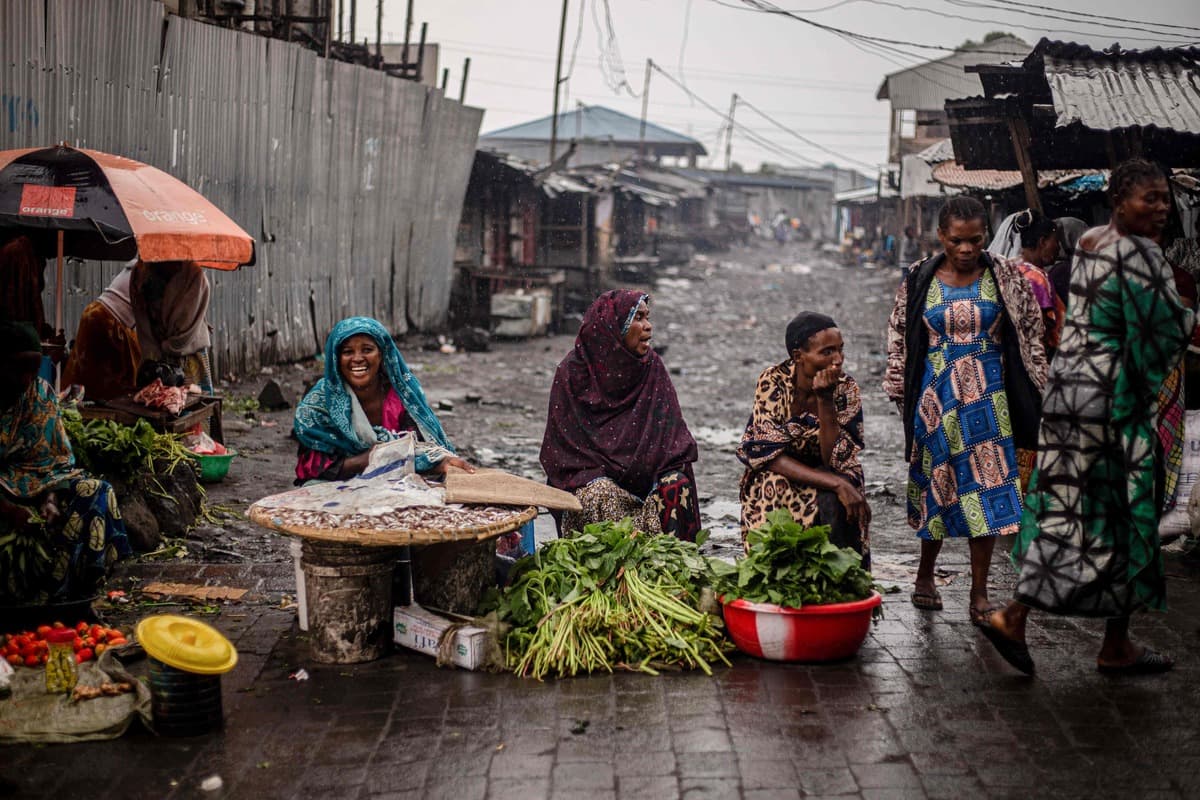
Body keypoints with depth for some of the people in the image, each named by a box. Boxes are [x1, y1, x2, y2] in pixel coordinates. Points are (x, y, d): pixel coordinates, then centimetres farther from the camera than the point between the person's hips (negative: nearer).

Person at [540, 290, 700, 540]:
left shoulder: (652, 367, 3)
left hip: (642, 472, 3)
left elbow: (674, 437, 3)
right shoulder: (573, 370, -7)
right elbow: (563, 445, -5)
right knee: (601, 495, -34)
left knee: (677, 485, -25)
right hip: (588, 478, -3)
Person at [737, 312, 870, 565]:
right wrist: (836, 483, -30)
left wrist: (825, 399, -28)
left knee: (834, 503, -31)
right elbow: (770, 454, -21)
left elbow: (836, 461, -18)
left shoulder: (846, 389, -11)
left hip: (825, 483, 1)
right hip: (772, 482, -1)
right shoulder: (773, 382, -16)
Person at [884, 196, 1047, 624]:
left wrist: (1033, 388, 4)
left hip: (987, 396, 0)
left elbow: (1030, 332, 7)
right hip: (935, 396, 0)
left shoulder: (1005, 277, 1)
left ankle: (979, 593, 7)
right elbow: (899, 338, 8)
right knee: (937, 481, 5)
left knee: (986, 488, -1)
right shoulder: (920, 280, 1)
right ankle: (926, 574, 26)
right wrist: (902, 392, 6)